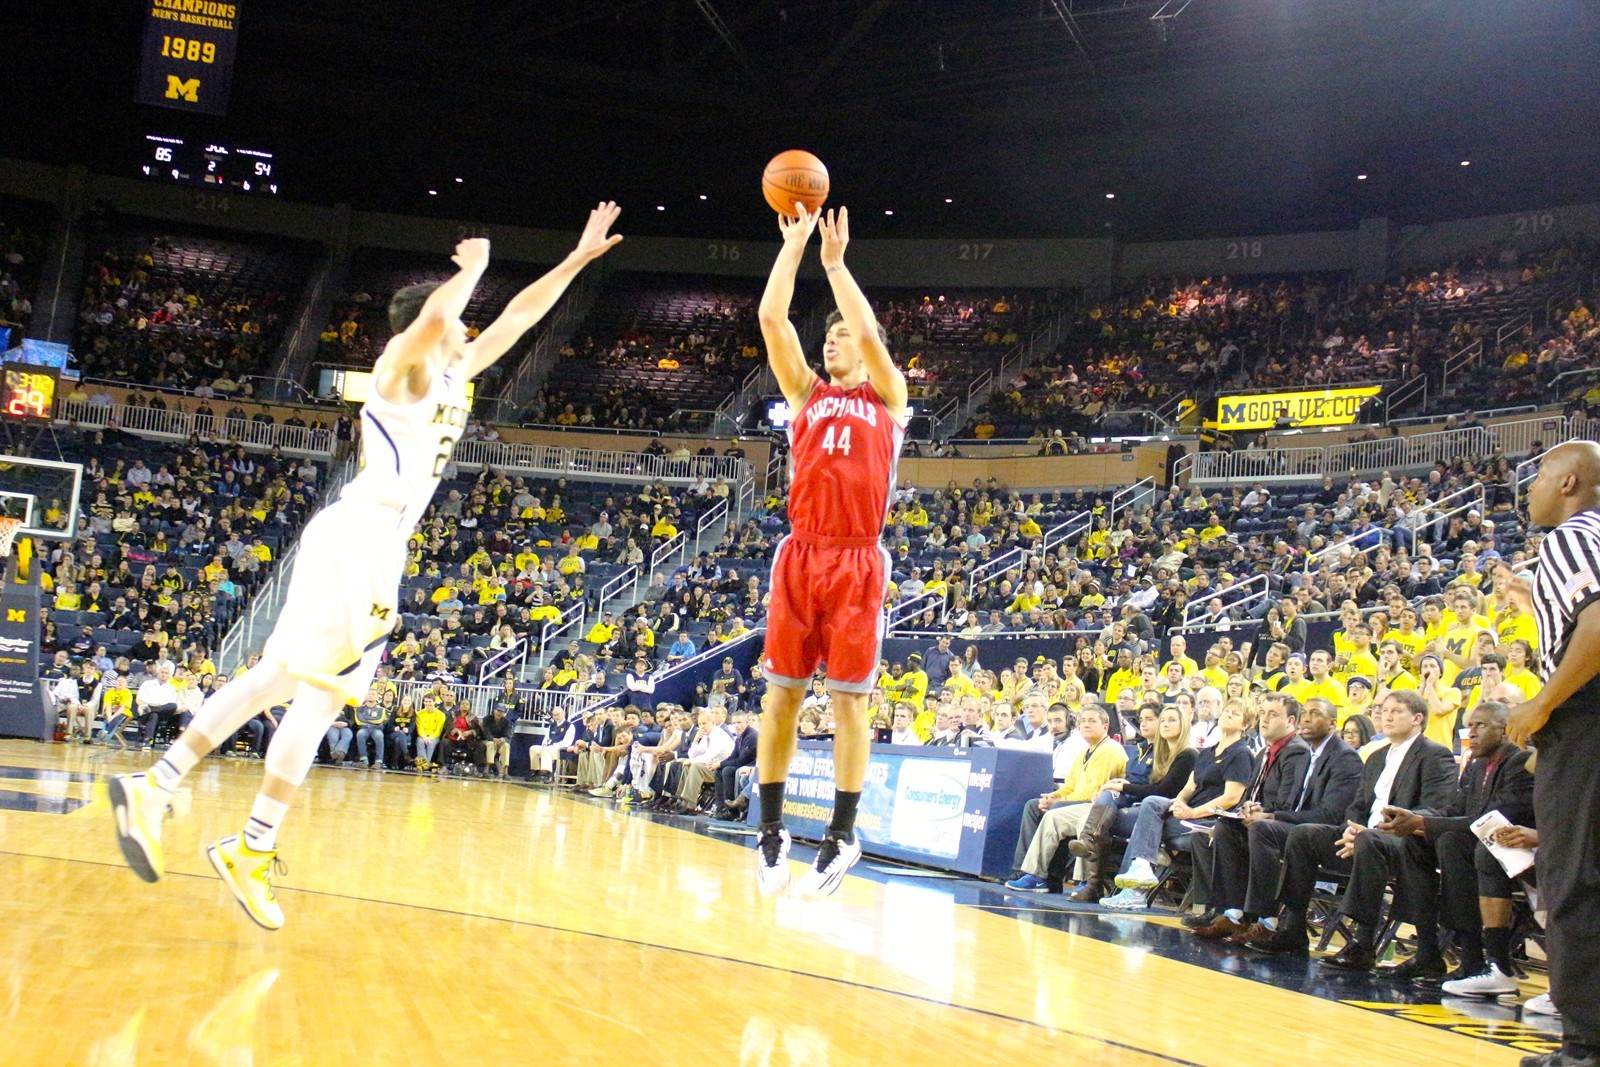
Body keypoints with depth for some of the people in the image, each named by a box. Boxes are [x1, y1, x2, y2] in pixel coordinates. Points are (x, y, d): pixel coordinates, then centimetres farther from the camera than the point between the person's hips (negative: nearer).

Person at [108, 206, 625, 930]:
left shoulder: (455, 375, 20)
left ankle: (153, 786, 11)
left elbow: (517, 318, 26)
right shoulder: (405, 366, -4)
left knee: (279, 680, 9)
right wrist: (472, 267, -7)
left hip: (375, 547, 9)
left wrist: (579, 256, 24)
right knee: (323, 692, -9)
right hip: (360, 536, -9)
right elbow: (433, 314, -26)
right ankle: (252, 850, -6)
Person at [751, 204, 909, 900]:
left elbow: (869, 333, -7)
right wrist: (794, 244, 5)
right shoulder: (806, 393, 17)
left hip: (857, 562, -2)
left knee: (849, 699, -1)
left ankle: (842, 835, 6)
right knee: (782, 693, 2)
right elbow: (771, 318, 6)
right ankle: (771, 831, 11)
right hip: (800, 556, 3)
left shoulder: (888, 397, 11)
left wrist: (835, 260, -2)